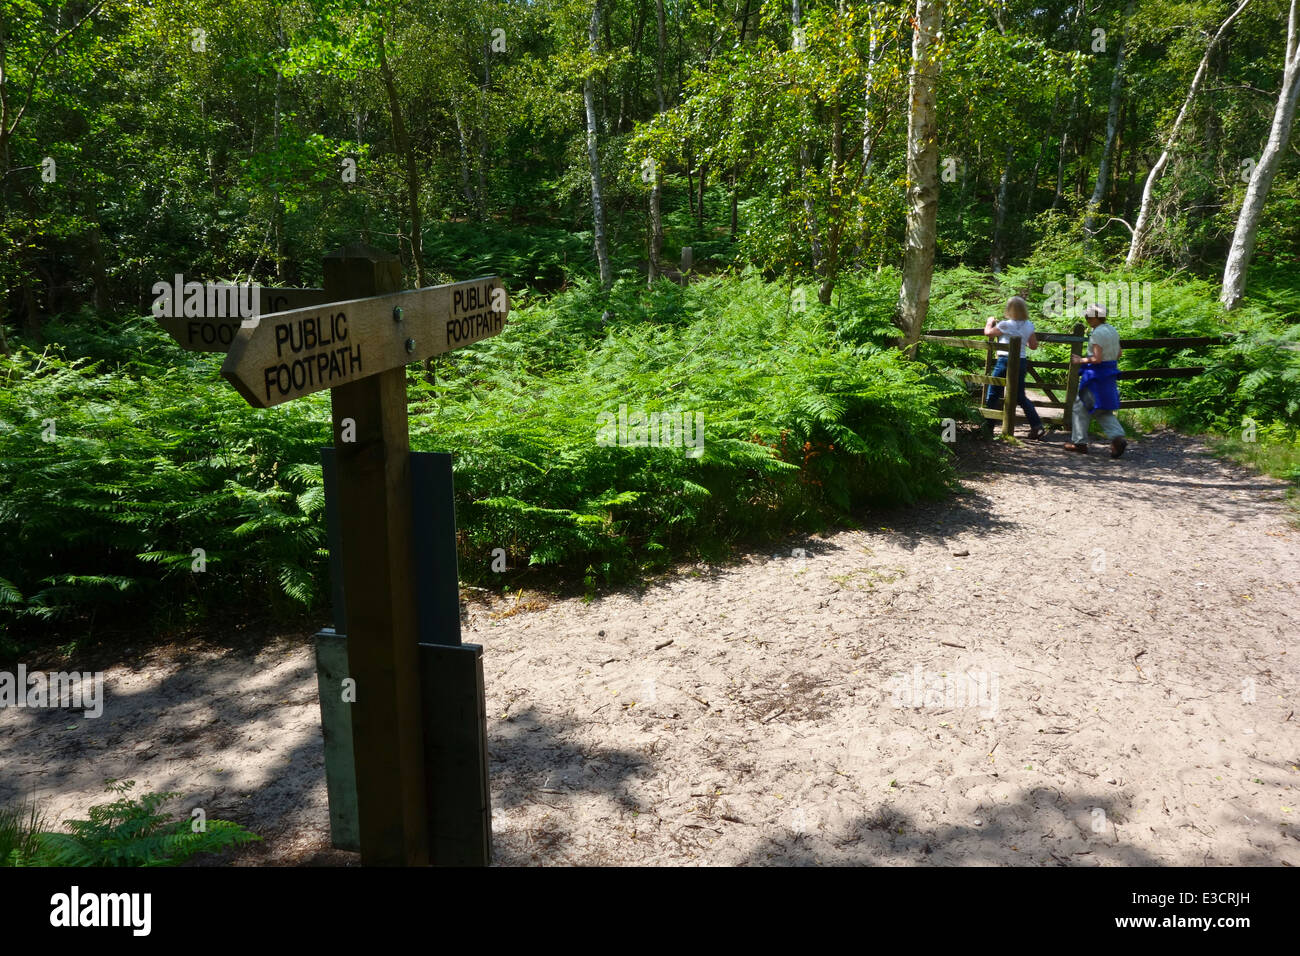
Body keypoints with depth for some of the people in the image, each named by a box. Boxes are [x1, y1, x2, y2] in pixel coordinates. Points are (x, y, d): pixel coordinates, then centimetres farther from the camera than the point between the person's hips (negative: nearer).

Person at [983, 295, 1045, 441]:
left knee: (992, 395, 5)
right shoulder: (1029, 326, 4)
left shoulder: (1006, 325, -11)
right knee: (1021, 396, 14)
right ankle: (1037, 426, 6)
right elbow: (1034, 345, 11)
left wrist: (990, 321, 22)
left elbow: (987, 332, 3)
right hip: (1022, 362, 6)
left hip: (1006, 361, -5)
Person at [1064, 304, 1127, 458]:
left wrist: (1080, 360, -10)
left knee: (1081, 407, 5)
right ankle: (1118, 437, -2)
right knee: (1103, 410, 16)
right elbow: (1119, 353, 17)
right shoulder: (1112, 330, 9)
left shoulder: (1097, 333, -19)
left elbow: (1097, 359, -23)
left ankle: (1079, 442, 11)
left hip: (1096, 375, -9)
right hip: (1110, 374, 9)